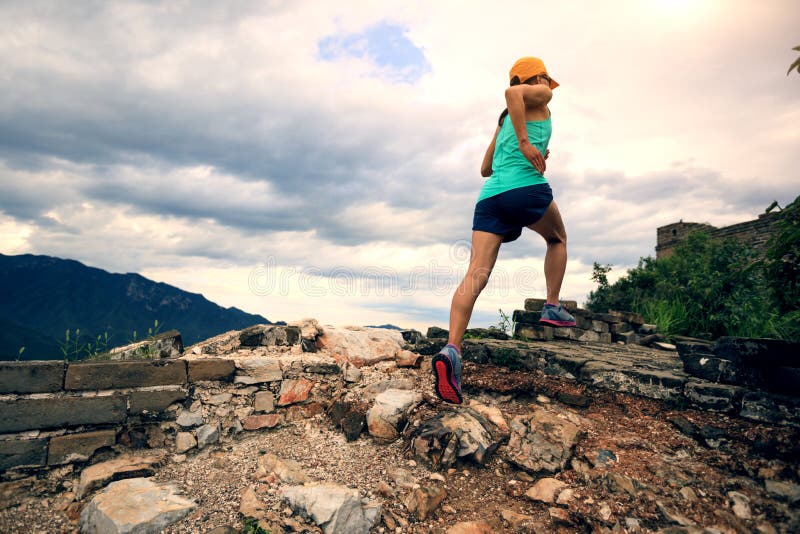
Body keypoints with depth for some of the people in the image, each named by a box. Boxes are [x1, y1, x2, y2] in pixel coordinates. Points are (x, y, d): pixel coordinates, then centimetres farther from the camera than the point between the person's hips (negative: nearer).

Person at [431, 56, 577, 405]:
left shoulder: (506, 119, 34)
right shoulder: (541, 95, 15)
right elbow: (512, 92, -9)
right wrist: (526, 143, -13)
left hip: (489, 195, 6)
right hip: (527, 188, -5)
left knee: (476, 274, -11)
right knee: (557, 238, 26)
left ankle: (452, 349, -27)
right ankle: (552, 307, 21)